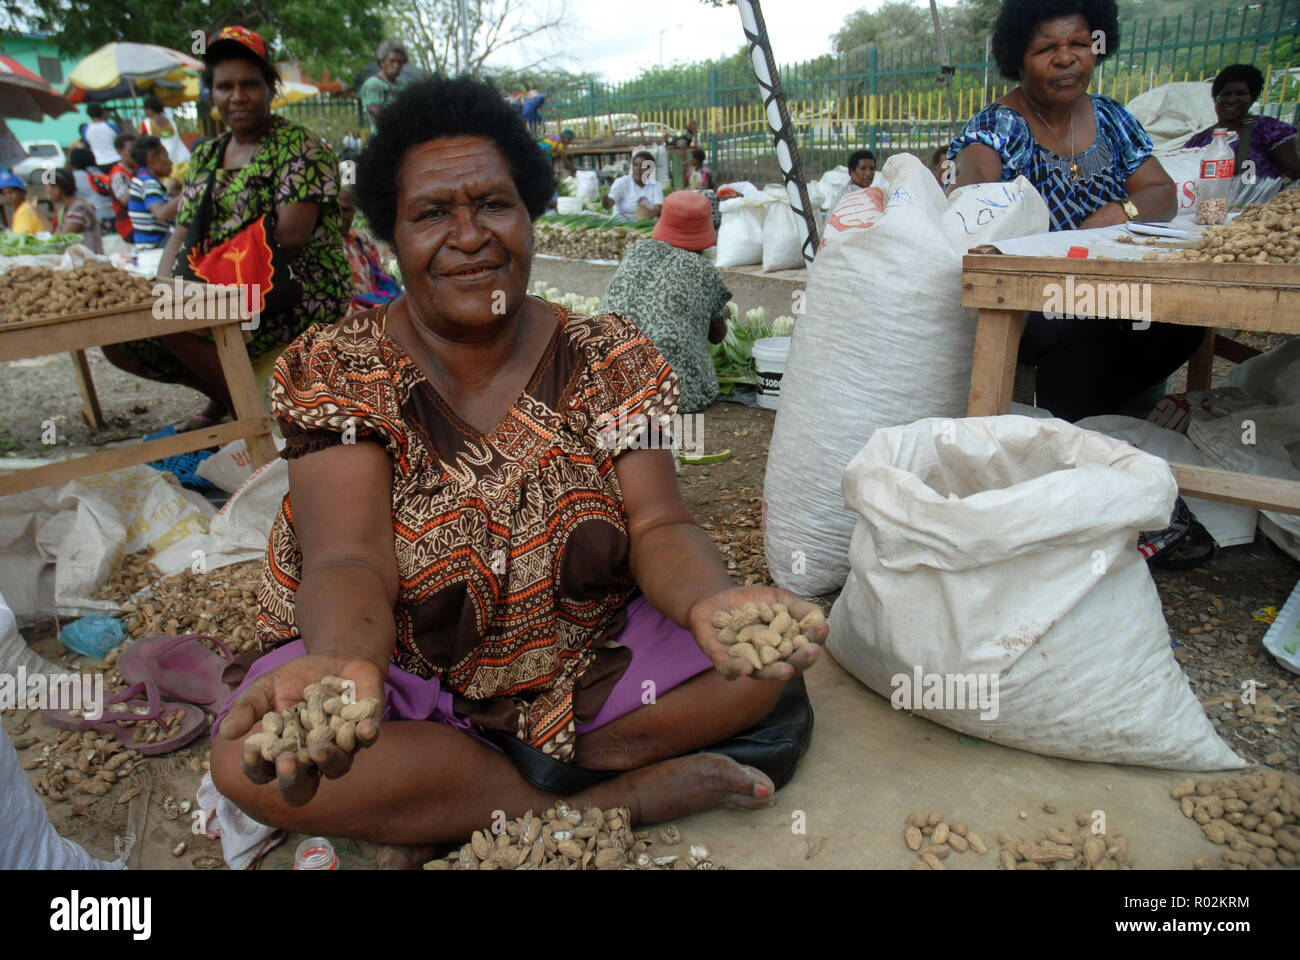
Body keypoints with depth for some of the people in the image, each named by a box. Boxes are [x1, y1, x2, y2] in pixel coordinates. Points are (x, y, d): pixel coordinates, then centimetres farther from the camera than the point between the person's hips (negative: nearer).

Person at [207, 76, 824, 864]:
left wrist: (712, 603, -38)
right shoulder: (337, 375, -9)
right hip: (412, 677, -1)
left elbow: (658, 527, -14)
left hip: (591, 666, 2)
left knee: (764, 658, -17)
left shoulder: (613, 363, -5)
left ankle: (444, 810, -11)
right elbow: (350, 560, -22)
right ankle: (633, 794, -17)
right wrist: (341, 661, -47)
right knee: (251, 757, -27)